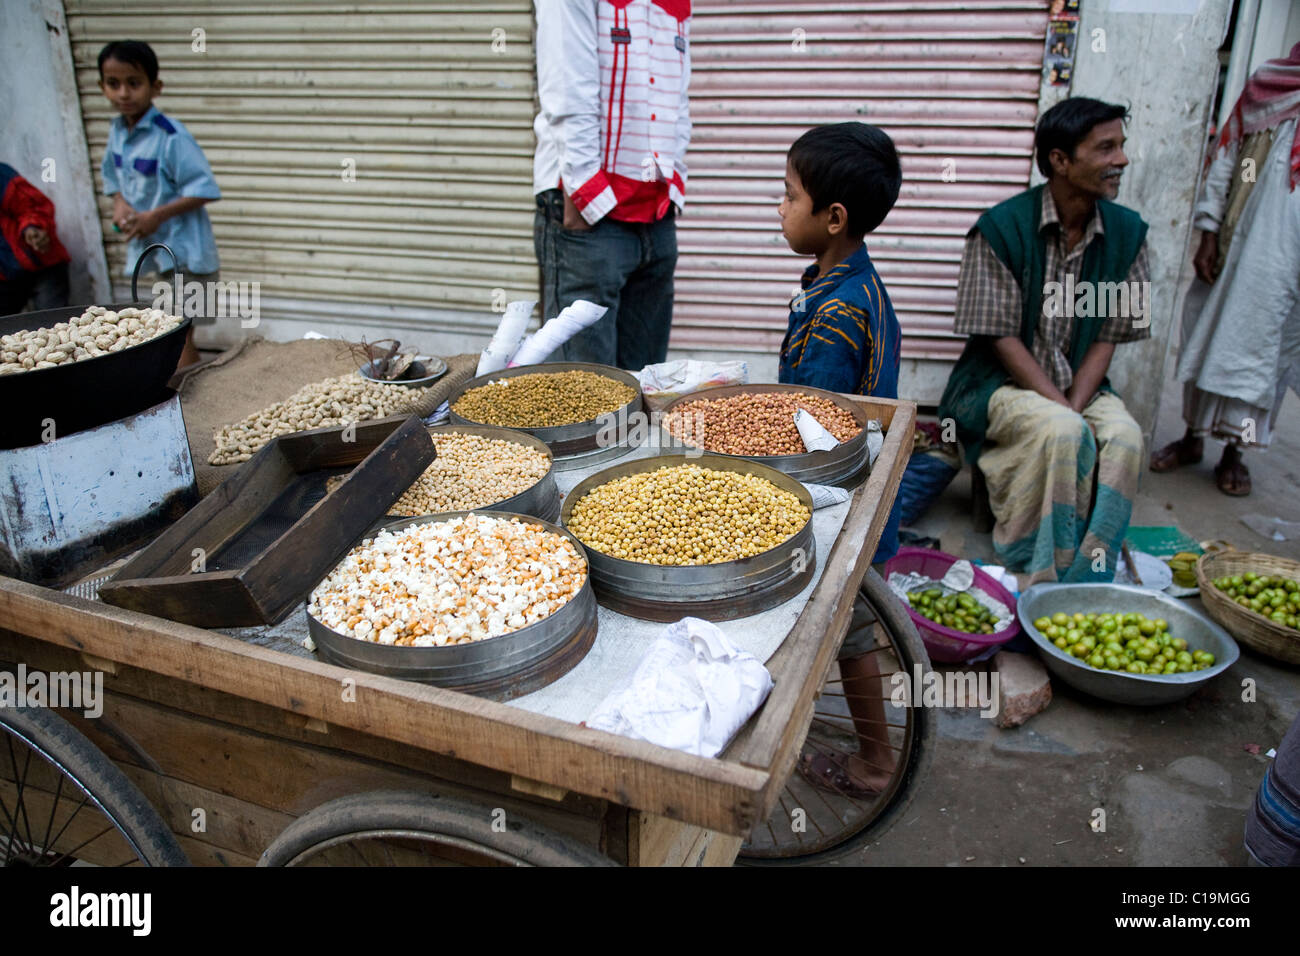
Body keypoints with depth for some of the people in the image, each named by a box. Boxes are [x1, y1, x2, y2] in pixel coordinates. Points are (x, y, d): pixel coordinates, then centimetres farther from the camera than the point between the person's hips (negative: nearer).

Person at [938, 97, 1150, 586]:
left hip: (1079, 381, 4)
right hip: (1001, 381, -4)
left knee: (1124, 436, -27)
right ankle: (1043, 577, -18)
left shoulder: (1126, 232, 2)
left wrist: (1076, 403, -14)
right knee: (1061, 432, -33)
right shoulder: (1002, 227, -11)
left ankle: (1086, 578, -16)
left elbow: (1109, 335, 2)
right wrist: (1062, 408, -19)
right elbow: (1002, 336, -13)